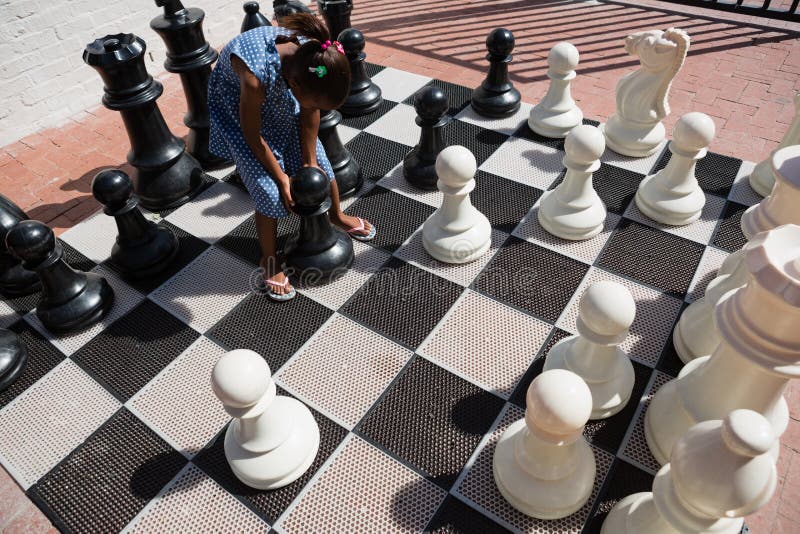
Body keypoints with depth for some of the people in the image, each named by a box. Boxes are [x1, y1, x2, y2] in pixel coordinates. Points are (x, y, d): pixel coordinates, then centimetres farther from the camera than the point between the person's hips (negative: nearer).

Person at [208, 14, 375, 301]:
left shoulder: (314, 57, -28)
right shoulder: (257, 74, -43)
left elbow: (310, 114, -11)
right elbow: (252, 135, -26)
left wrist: (310, 162, -6)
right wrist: (281, 176, -15)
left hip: (279, 97, 5)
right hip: (237, 107, -5)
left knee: (318, 161, 8)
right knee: (269, 188, -9)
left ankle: (337, 216, 37)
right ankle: (269, 261, 12)